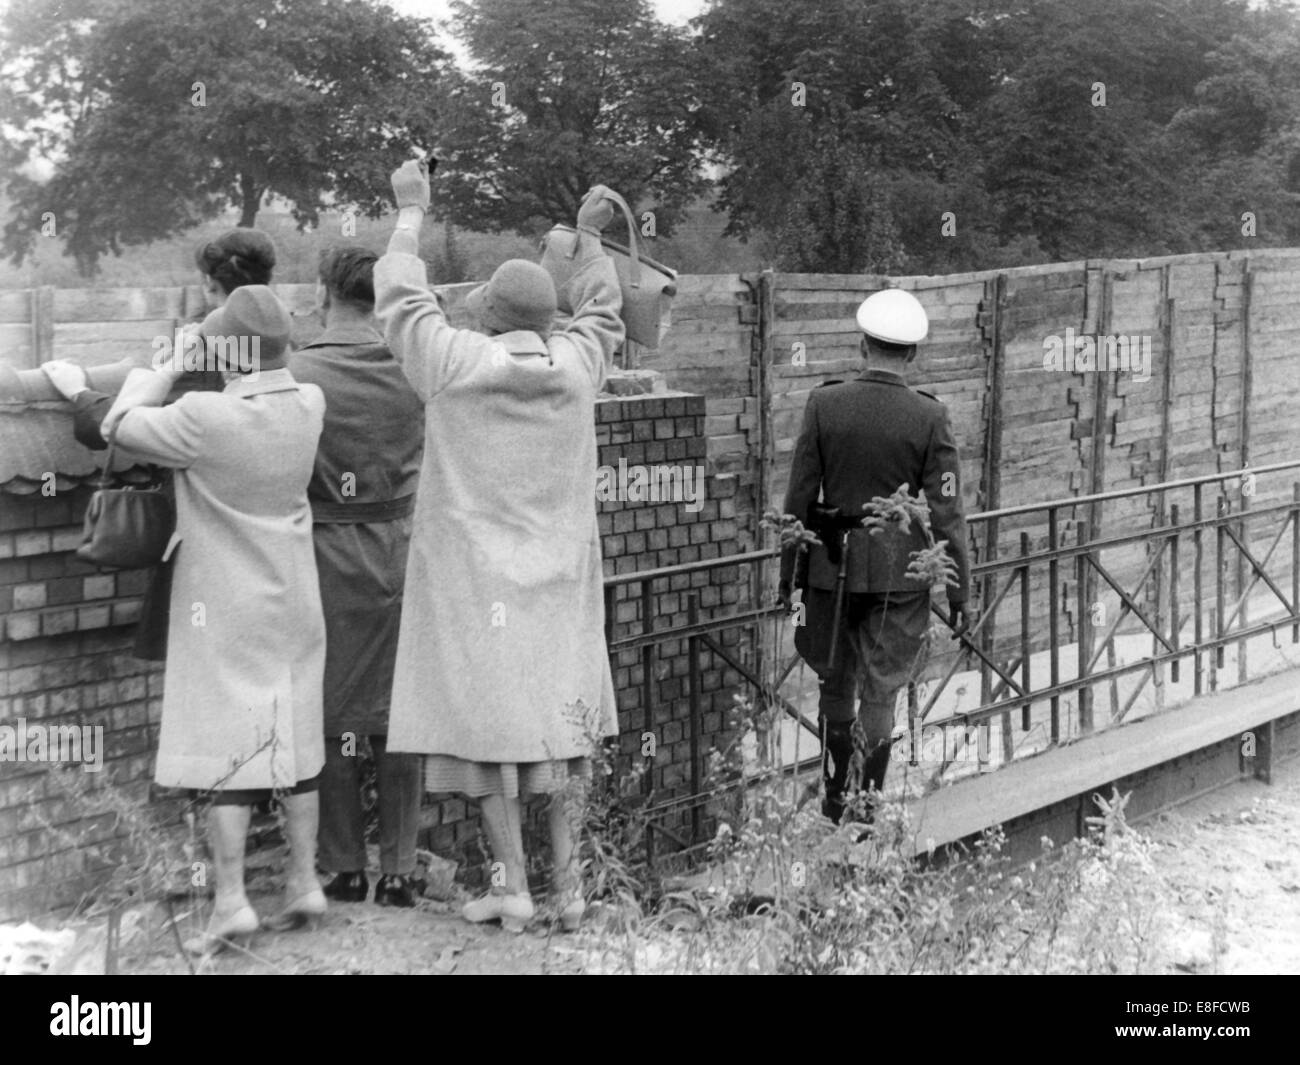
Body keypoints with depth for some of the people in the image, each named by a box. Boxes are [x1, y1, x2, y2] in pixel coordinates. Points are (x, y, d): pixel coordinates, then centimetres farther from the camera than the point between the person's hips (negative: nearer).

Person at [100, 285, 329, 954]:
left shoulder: (205, 418, -23)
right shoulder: (308, 405, -7)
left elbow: (121, 424, -10)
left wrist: (171, 366, 1)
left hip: (228, 611, -5)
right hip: (294, 605, 5)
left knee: (226, 743, 0)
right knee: (295, 740, 13)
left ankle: (230, 900, -1)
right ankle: (304, 881, 20)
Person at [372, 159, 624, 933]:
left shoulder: (455, 362, -12)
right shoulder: (576, 364, -3)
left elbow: (401, 297, 3)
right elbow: (600, 313, 19)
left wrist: (412, 210, 15)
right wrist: (590, 236, 31)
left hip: (474, 576, -3)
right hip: (558, 578, 3)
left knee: (488, 719, 1)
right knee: (560, 719, 10)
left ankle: (514, 889, 3)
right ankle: (568, 882, 12)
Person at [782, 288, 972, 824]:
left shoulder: (824, 404, -5)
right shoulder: (929, 417, -10)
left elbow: (799, 499, -1)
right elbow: (946, 514, -8)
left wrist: (788, 575, 8)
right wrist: (959, 592, 0)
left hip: (832, 567, 2)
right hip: (899, 575, -2)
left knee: (835, 687, 17)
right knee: (879, 692, 7)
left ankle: (835, 804, 28)